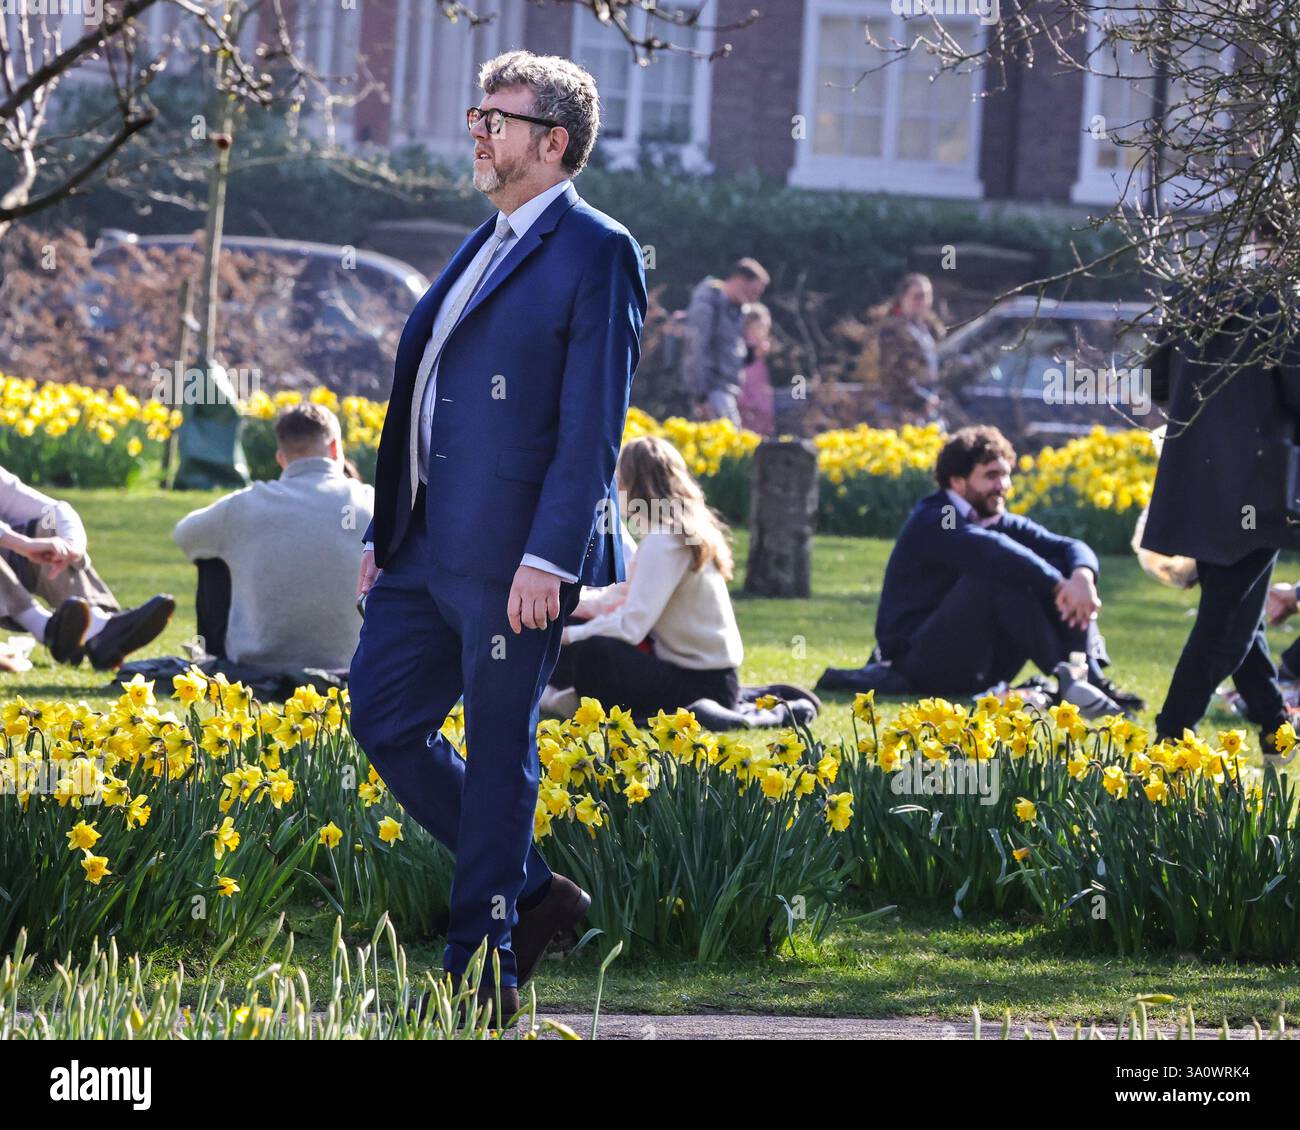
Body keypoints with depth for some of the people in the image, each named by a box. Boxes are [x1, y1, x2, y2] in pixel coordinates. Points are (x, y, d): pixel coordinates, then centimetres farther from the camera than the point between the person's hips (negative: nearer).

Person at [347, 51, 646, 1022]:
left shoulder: (596, 254, -8)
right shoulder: (485, 249, 18)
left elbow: (593, 425, -15)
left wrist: (548, 558, -21)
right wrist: (386, 533, 18)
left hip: (512, 558, -9)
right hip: (431, 544, 9)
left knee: (498, 751, -2)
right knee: (383, 715, 7)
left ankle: (482, 964, 5)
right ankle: (530, 891, 19)